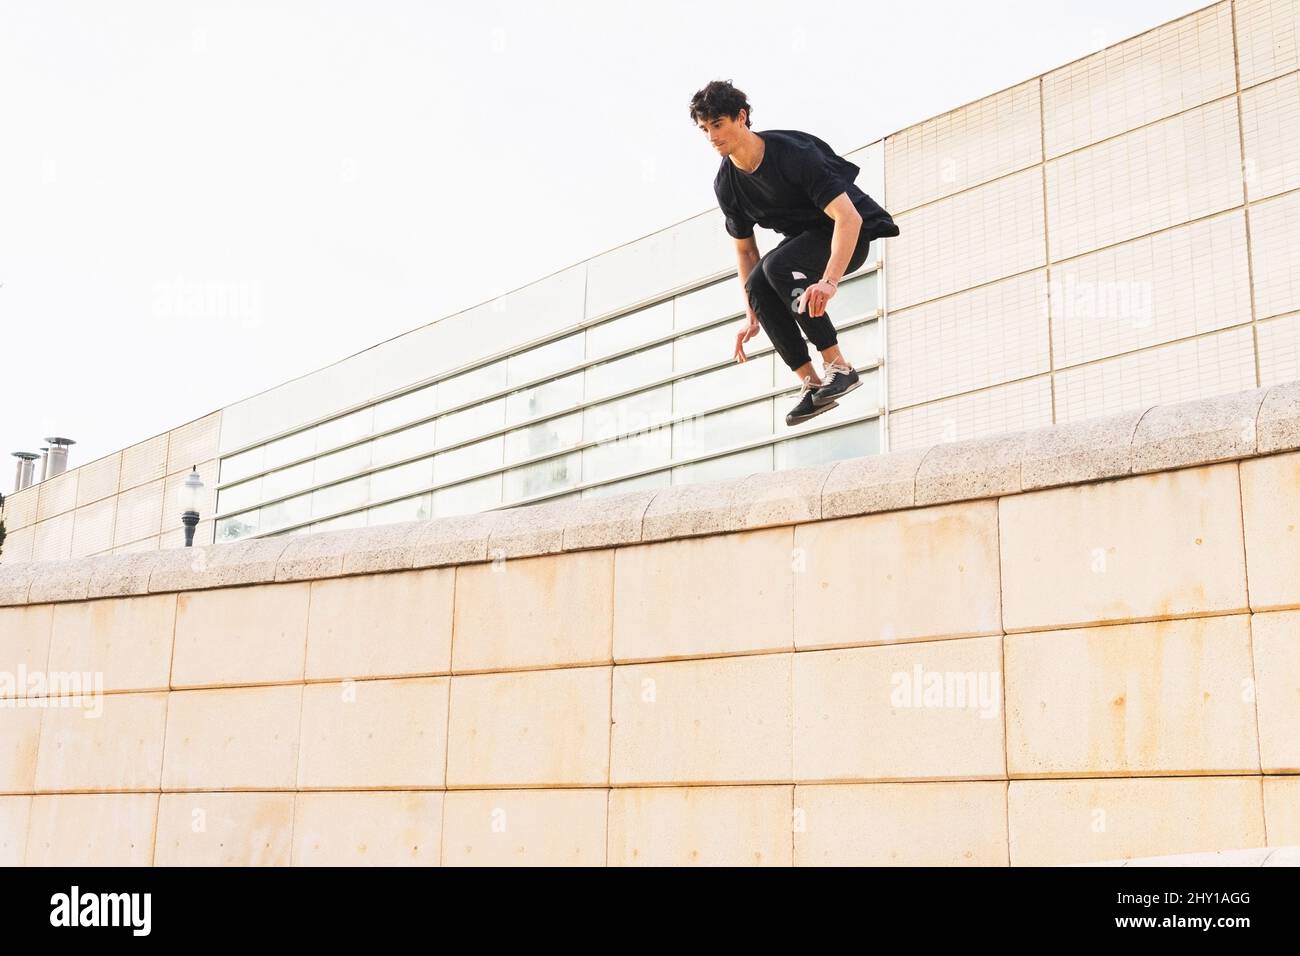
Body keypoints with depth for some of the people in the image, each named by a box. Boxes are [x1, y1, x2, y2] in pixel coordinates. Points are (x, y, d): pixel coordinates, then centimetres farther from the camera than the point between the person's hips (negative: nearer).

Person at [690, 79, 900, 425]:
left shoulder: (795, 153, -28)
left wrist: (829, 282, -49)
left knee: (776, 264, -32)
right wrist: (752, 316, -1)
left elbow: (848, 218, -35)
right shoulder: (726, 185, -6)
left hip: (849, 237, -7)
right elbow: (745, 250, 6)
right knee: (757, 283, -22)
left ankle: (839, 366, -25)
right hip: (804, 239, 7)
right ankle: (810, 383, -17)